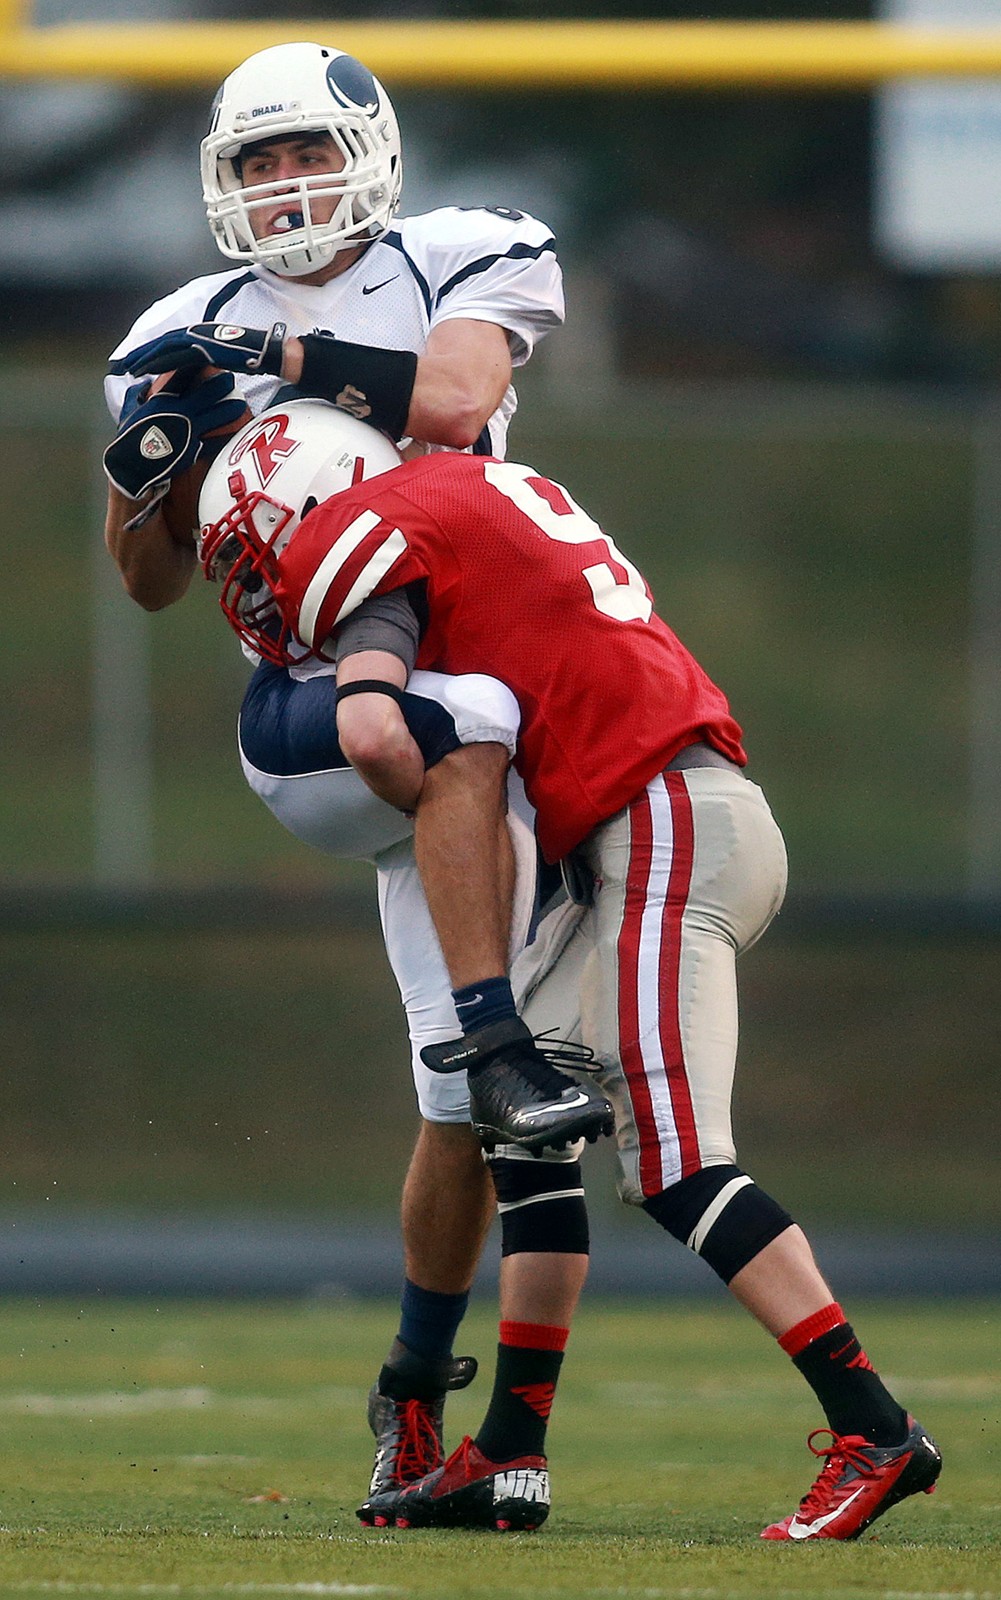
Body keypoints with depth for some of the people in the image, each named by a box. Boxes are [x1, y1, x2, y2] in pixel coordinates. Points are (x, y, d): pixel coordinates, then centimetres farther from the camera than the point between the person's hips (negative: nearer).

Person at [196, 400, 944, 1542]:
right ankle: (507, 1462, 12)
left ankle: (876, 1434, -14)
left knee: (677, 1164, -11)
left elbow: (370, 729, -17)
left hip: (663, 829, -10)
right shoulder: (477, 486, 24)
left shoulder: (371, 540, -3)